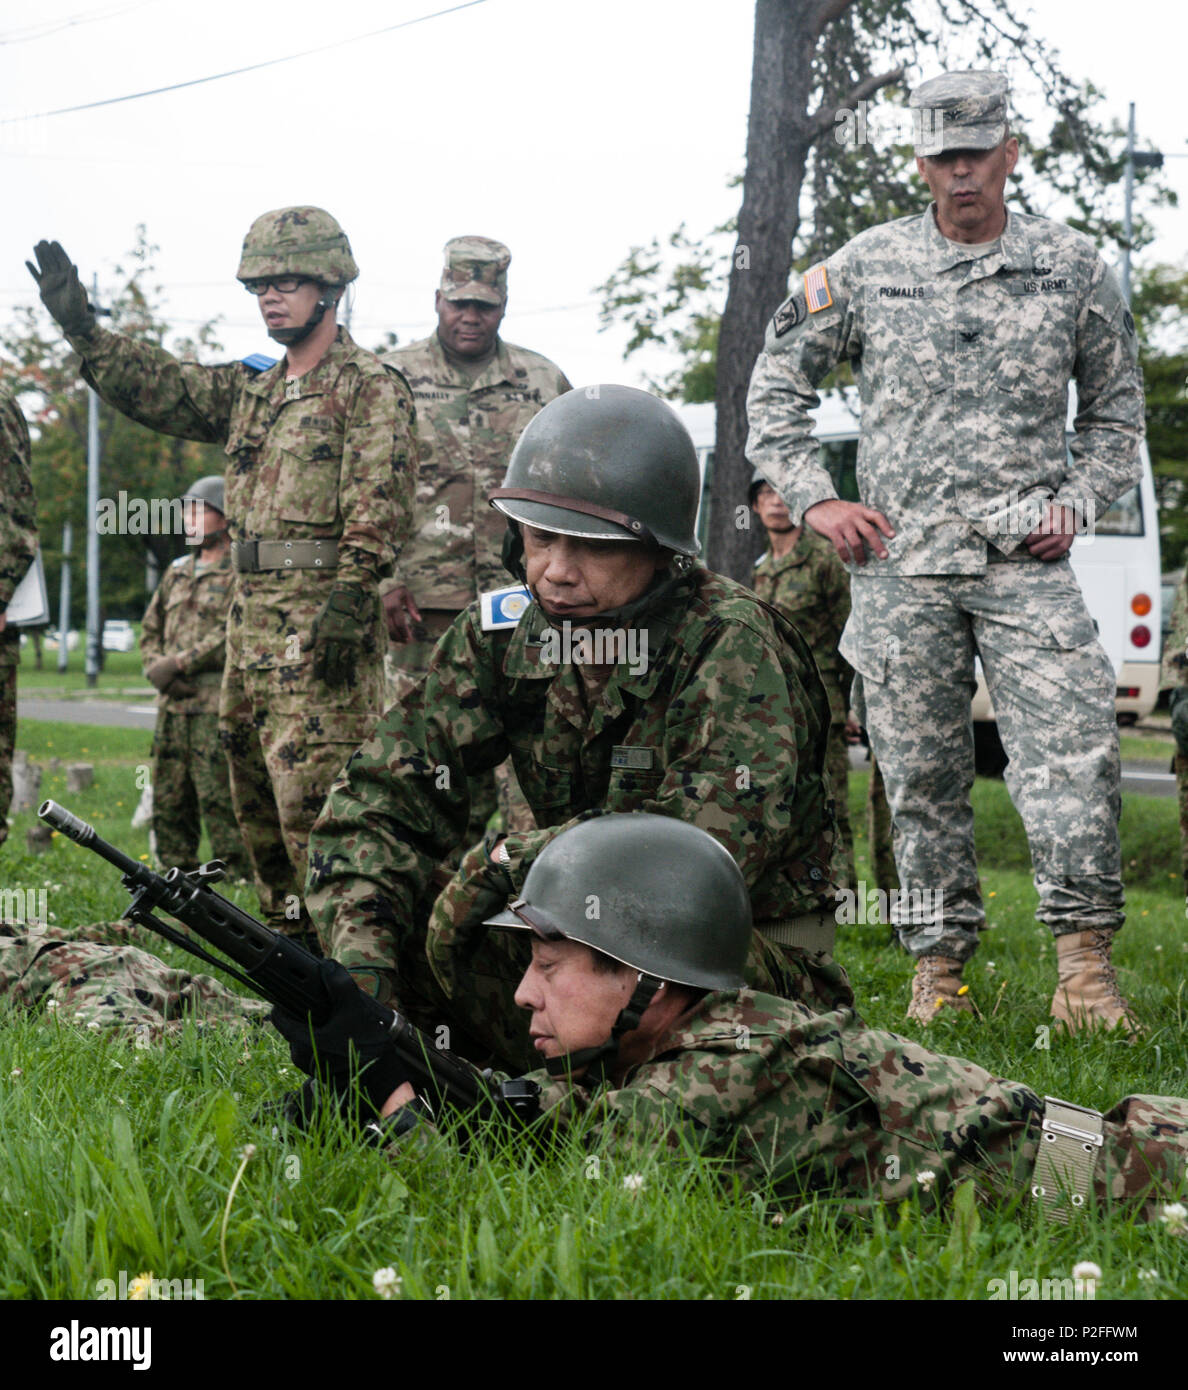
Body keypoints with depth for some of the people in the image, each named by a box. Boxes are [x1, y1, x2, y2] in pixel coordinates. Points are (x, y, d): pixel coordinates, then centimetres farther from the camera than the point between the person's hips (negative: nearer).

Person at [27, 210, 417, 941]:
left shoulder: (371, 387, -6)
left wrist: (348, 600, -24)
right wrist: (81, 326, 2)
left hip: (322, 615, -9)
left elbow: (377, 507, -15)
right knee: (257, 794, 14)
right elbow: (154, 386, 14)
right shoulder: (251, 390, 19)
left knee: (315, 787, -14)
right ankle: (290, 930, 24)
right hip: (252, 613, 9)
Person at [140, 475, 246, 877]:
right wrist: (156, 669, 1)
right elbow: (150, 630, 21)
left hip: (217, 707, -7)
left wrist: (180, 663, -15)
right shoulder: (177, 572, 20)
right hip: (172, 705, 8)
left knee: (219, 799, -10)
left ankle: (241, 882, -6)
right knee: (169, 800, 9)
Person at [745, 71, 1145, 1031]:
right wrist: (814, 499, 3)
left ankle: (1085, 966, -12)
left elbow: (1117, 410, 18)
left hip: (1027, 562, 0)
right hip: (901, 563, 1)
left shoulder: (1074, 268, 8)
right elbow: (776, 384, 14)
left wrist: (1077, 502, 2)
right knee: (922, 776, 3)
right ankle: (940, 968, 12)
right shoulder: (865, 268, 6)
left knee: (1075, 755, -14)